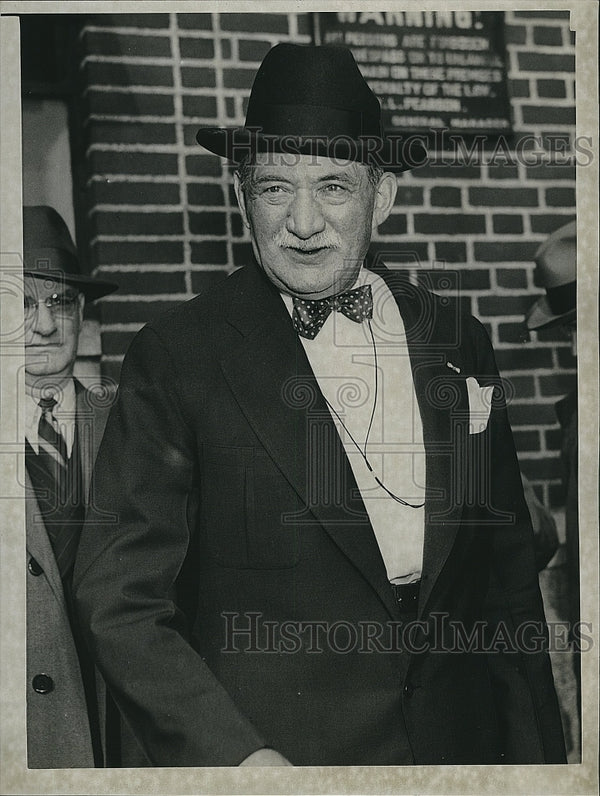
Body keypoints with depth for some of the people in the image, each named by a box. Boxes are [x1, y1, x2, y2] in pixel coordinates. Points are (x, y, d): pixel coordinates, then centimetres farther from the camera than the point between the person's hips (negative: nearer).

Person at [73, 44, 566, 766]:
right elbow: (117, 597, -14)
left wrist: (538, 751, 4)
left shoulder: (458, 344, 0)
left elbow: (507, 570, 5)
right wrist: (235, 754, -23)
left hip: (458, 737, 4)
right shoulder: (175, 359, -12)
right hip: (271, 747, -3)